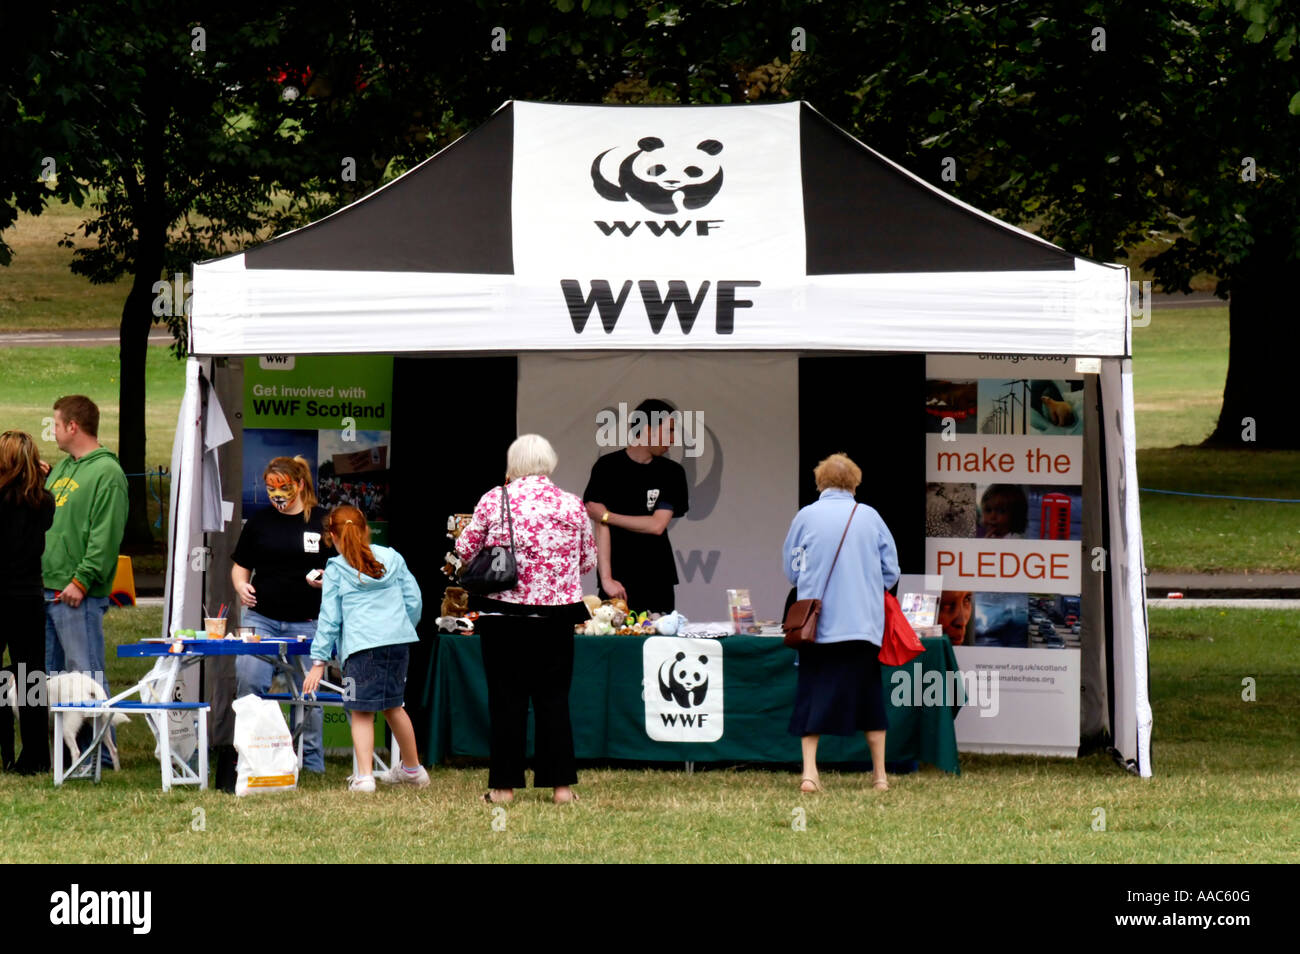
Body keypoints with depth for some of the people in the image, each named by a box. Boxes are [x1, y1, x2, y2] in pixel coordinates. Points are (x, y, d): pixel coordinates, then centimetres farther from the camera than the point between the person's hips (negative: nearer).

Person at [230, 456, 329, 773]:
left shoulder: (323, 522, 3)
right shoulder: (258, 522, 9)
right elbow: (240, 566, 16)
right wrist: (241, 585, -5)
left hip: (307, 623, -1)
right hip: (261, 618, 1)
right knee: (248, 680, -15)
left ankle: (312, 762, 16)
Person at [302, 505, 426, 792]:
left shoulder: (335, 570, 3)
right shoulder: (392, 558, 13)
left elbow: (329, 618, 1)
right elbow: (413, 600, 13)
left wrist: (319, 661, 4)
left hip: (361, 644, -5)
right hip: (398, 640, 5)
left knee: (362, 711, -1)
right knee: (393, 705, 21)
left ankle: (364, 776, -12)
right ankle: (412, 768, 32)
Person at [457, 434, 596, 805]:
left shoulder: (494, 500, -5)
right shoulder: (572, 506, -1)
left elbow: (465, 550, 3)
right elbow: (588, 561, 8)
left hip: (503, 615, -1)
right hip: (556, 617, 1)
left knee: (506, 698, 5)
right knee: (553, 698, 8)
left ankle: (504, 785, 6)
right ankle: (561, 784, 7)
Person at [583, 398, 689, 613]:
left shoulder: (672, 472, 6)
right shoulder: (608, 467, -1)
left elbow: (657, 525, -4)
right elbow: (601, 527, -7)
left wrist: (607, 516, -7)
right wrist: (606, 578, -15)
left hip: (658, 582, 2)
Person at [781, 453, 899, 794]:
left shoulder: (805, 517, -2)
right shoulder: (870, 517, 0)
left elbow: (791, 570, 7)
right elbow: (891, 573, 5)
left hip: (816, 623, -1)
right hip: (864, 622, 1)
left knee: (812, 699, 5)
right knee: (869, 696, 11)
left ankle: (810, 772, -4)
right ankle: (879, 775, 13)